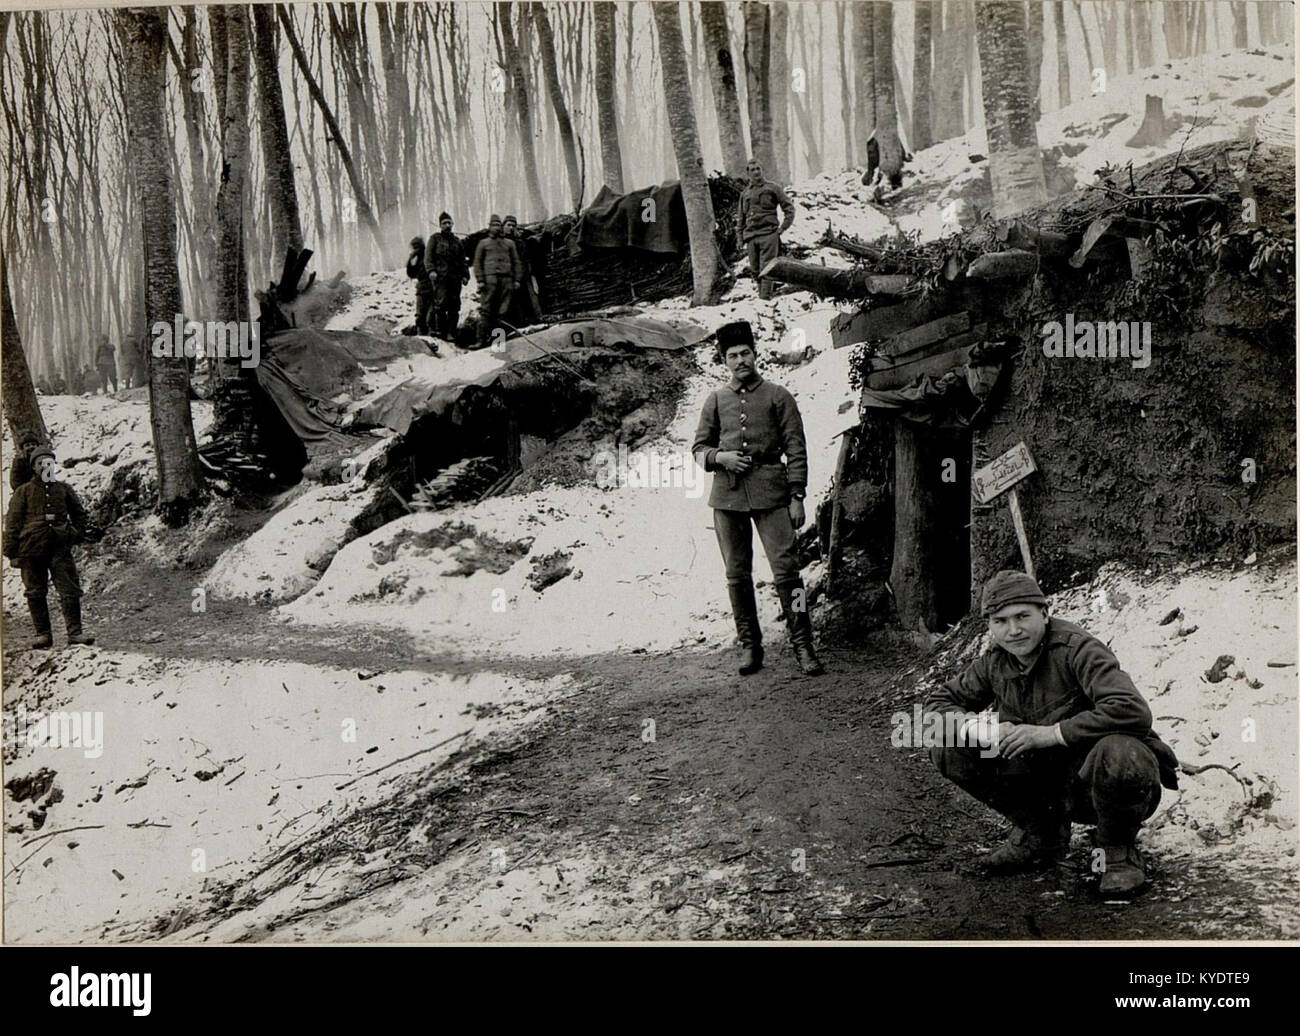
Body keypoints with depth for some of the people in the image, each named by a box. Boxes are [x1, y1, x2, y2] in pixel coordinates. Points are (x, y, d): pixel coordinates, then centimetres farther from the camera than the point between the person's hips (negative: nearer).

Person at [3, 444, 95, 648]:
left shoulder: (64, 489, 14)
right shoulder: (24, 491, 7)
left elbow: (79, 513, 25)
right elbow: (13, 521, 4)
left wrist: (78, 534, 11)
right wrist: (11, 551, -2)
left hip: (60, 547, 1)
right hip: (32, 547, -1)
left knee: (70, 591, -6)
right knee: (36, 593, 3)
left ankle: (75, 632, -4)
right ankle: (43, 634, 11)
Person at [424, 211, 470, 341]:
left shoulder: (457, 241, 23)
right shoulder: (435, 238, 11)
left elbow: (463, 261, 23)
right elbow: (428, 256, 1)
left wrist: (465, 275, 10)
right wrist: (431, 270, -15)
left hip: (455, 278, 4)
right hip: (440, 277, -4)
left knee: (454, 307, -2)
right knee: (441, 304, -13)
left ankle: (451, 333, -1)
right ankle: (441, 330, -6)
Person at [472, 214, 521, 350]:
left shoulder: (509, 243, 20)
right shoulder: (483, 243, 13)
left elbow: (515, 262, 19)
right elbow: (477, 262, 9)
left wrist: (516, 280, 9)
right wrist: (480, 280, -3)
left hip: (506, 279, 2)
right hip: (489, 278, -2)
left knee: (501, 311, -2)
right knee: (486, 311, -9)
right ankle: (482, 339, -10)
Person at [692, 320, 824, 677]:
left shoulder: (778, 397, 6)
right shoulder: (716, 400, 12)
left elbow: (796, 450, 3)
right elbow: (699, 447, 17)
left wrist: (797, 497, -4)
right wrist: (720, 457, -6)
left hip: (770, 492, -3)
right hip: (727, 495, 3)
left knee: (786, 569, -8)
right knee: (737, 575, 5)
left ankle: (802, 645, -3)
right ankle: (749, 645, 15)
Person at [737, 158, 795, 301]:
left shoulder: (773, 188, 5)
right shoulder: (744, 194, 17)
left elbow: (789, 209, 5)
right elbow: (741, 220, 21)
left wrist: (782, 228, -4)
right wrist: (742, 242, 14)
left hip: (768, 235, -5)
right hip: (750, 237, 5)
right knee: (755, 270, 5)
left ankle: (765, 297, -16)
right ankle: (761, 295, 18)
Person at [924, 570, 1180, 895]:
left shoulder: (1077, 648, -21)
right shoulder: (995, 662, -1)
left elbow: (1133, 711, -34)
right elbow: (938, 701, 11)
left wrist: (1052, 733, -30)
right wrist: (974, 726, -13)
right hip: (1051, 787, 6)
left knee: (1115, 753, -42)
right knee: (948, 750, -6)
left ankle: (1119, 850, -9)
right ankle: (1040, 833, 9)